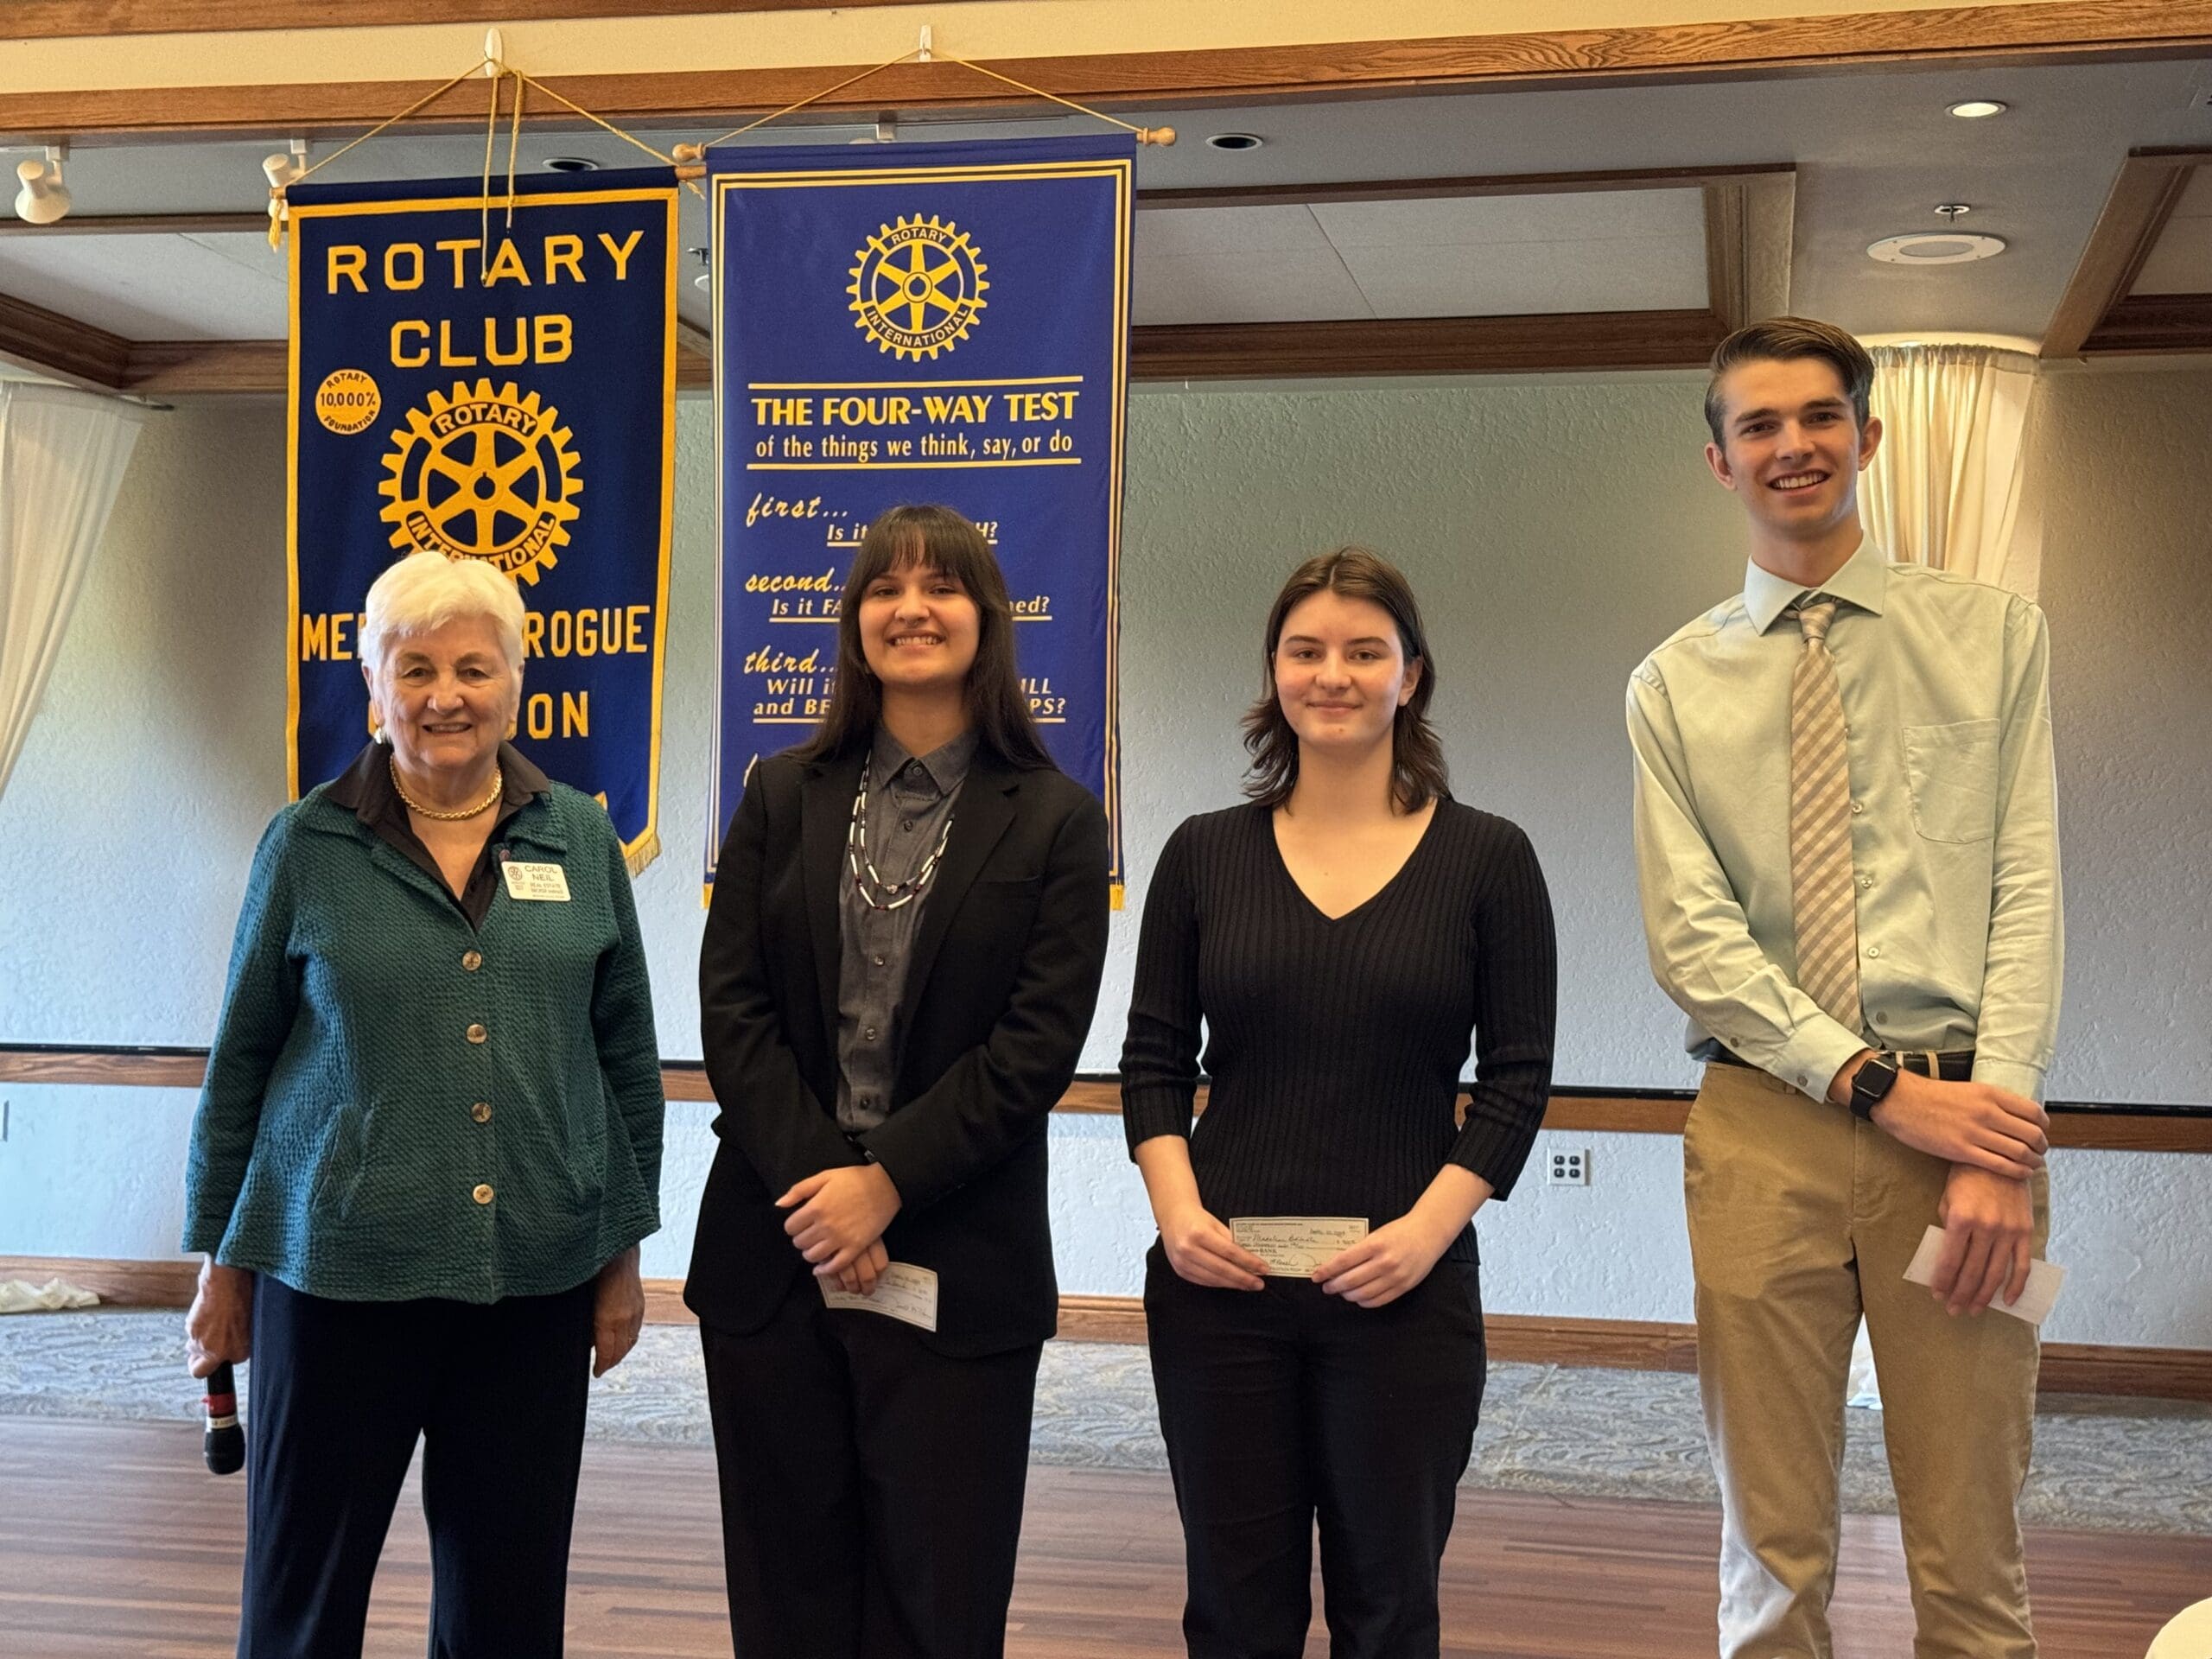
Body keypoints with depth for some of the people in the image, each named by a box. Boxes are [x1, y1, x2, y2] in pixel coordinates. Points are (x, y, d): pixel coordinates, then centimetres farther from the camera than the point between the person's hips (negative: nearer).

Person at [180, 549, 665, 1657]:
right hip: (337, 1271, -1)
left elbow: (627, 1058, 9)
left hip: (538, 1277, 2)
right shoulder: (307, 847, -1)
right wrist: (220, 1262, 6)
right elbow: (241, 1063, 5)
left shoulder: (581, 842, 4)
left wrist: (624, 1253, 9)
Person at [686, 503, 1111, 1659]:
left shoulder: (1055, 820, 2)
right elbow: (730, 1010, 0)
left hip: (954, 1279, -2)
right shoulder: (783, 796, 9)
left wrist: (885, 1184, -14)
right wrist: (817, 1180, -12)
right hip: (772, 1259, 2)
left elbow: (1038, 1043, -7)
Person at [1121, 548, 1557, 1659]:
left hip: (1404, 1288, -1)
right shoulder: (1205, 854, 6)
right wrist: (1177, 1209, -8)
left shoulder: (1487, 858, 1)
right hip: (1218, 1282, 1)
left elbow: (1518, 1076, -1)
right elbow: (1154, 1059, 7)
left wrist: (1429, 1227, -13)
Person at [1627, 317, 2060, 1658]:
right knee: (1774, 1549, 7)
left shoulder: (1995, 634, 8)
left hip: (1966, 1121, 0)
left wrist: (2000, 1147, -11)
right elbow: (1691, 934, 0)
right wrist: (1884, 1089, -11)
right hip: (1765, 1129, 1)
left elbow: (2030, 891, 0)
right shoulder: (1676, 683, 9)